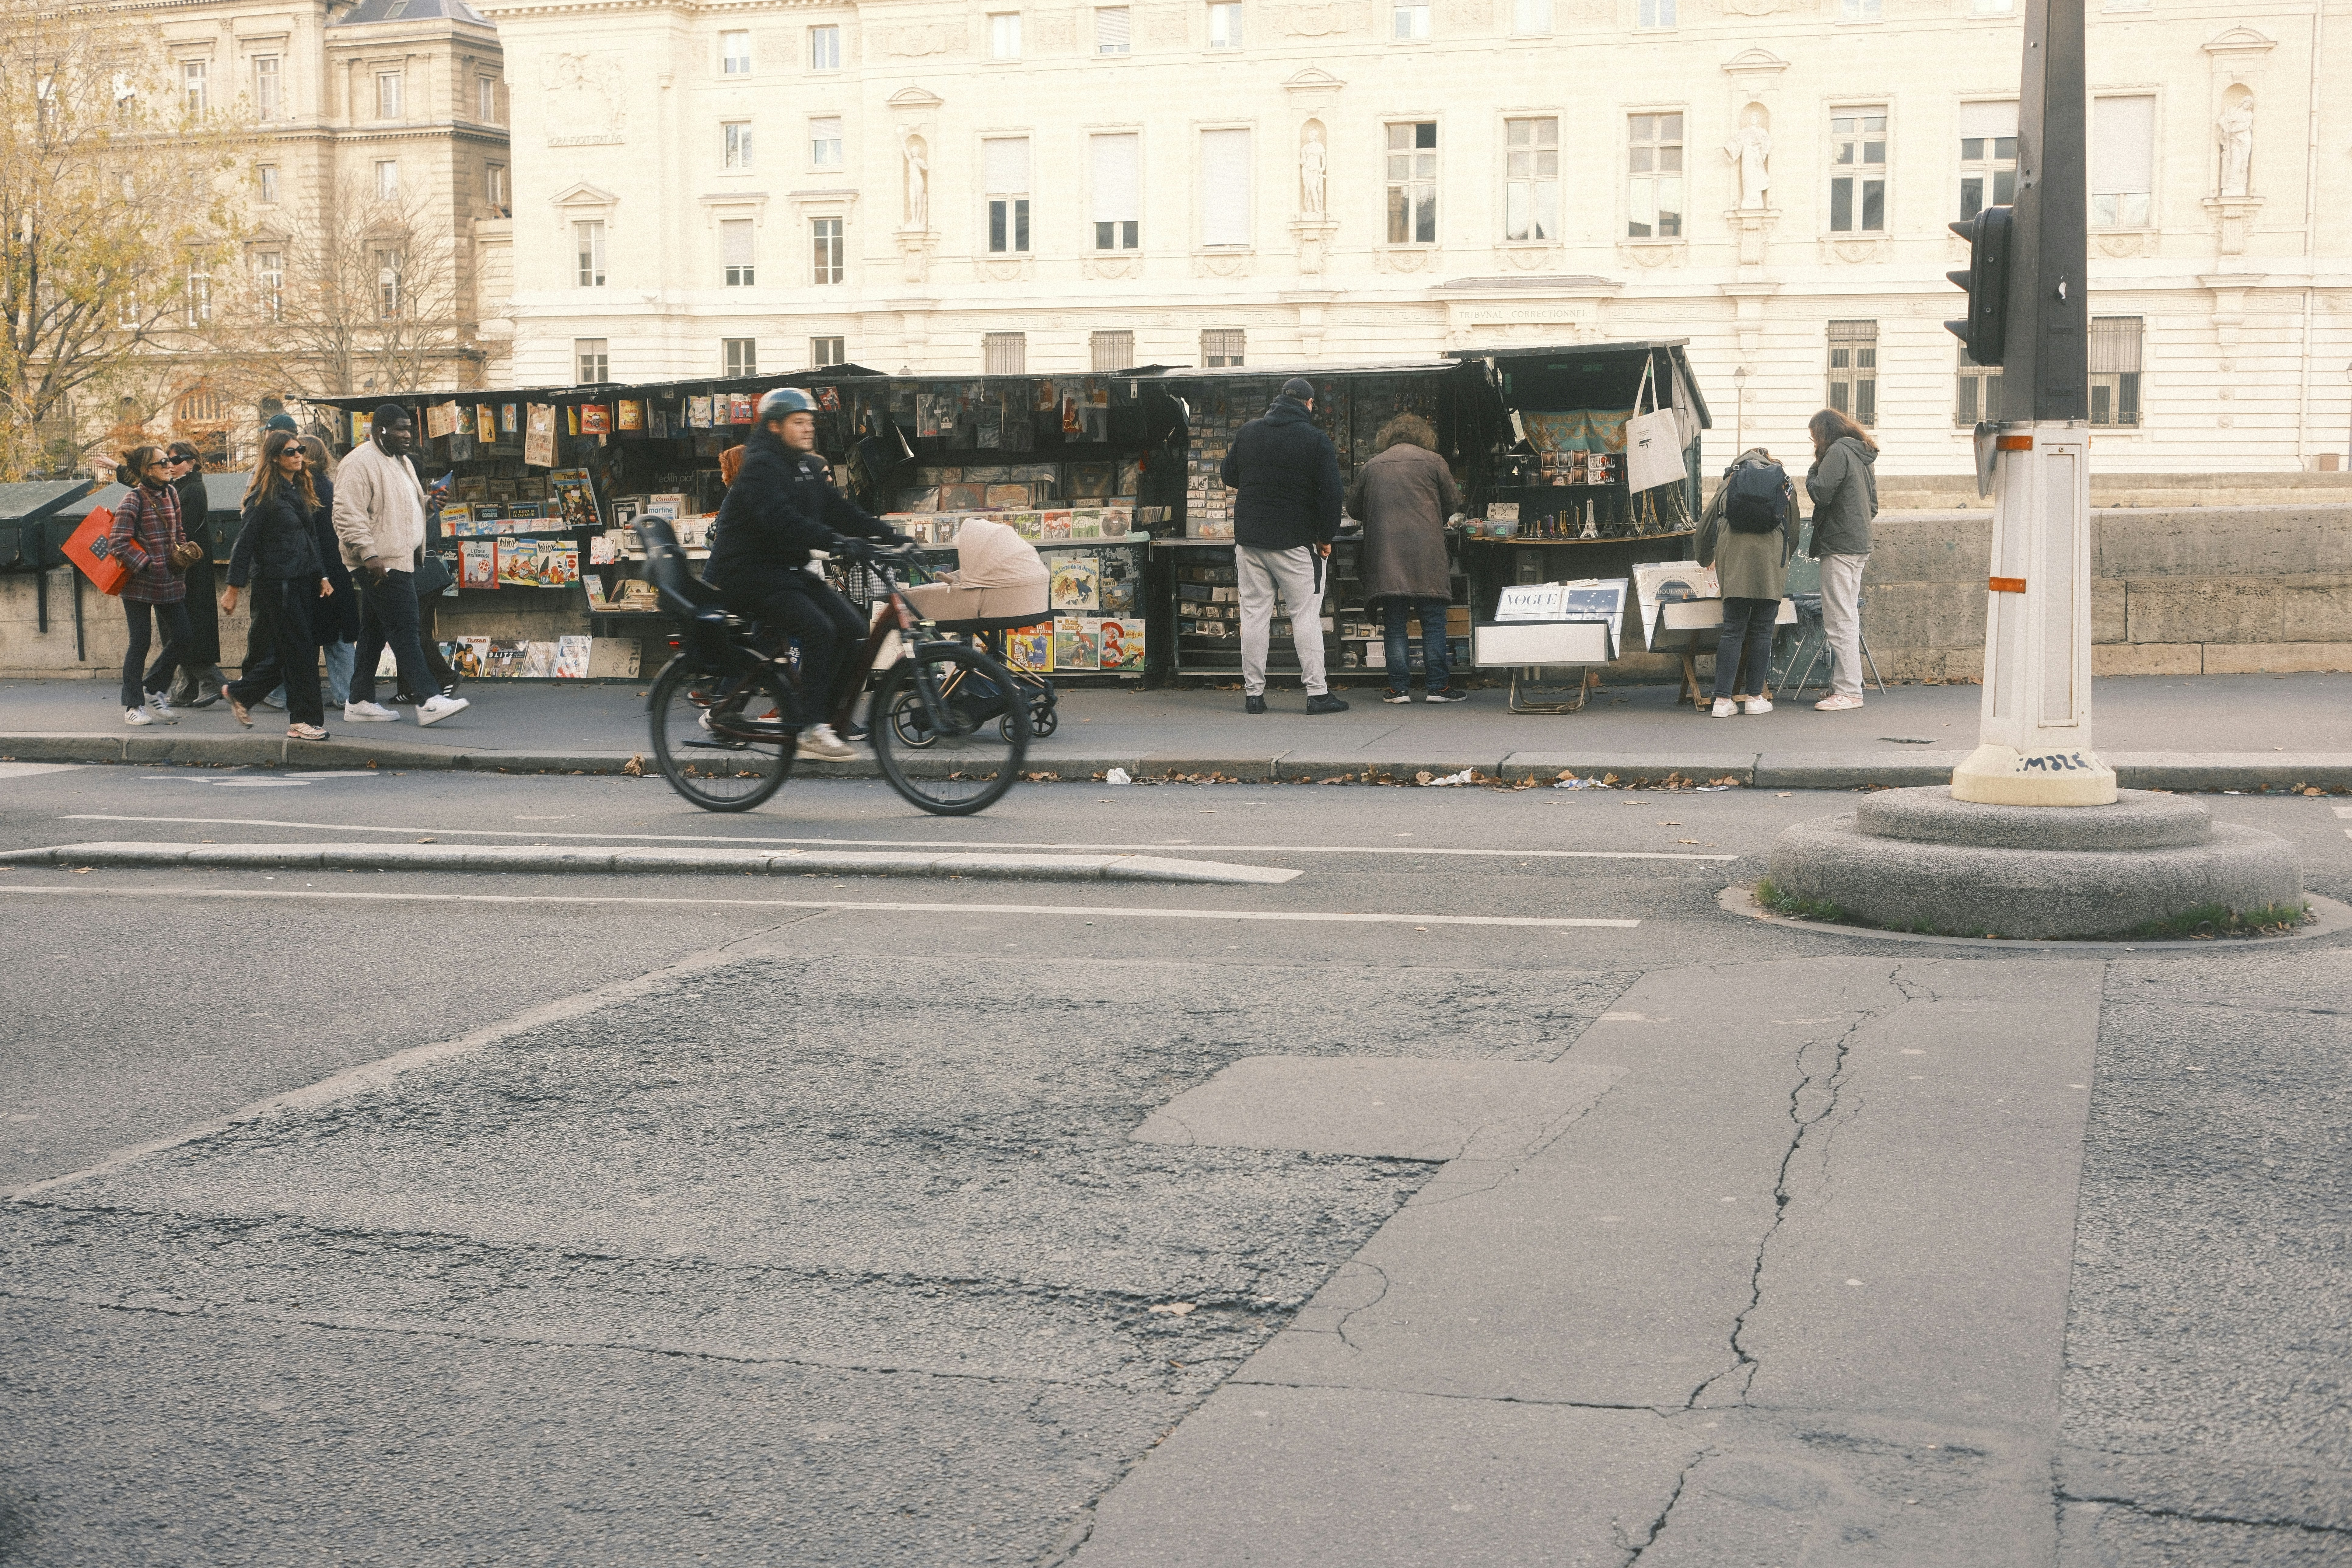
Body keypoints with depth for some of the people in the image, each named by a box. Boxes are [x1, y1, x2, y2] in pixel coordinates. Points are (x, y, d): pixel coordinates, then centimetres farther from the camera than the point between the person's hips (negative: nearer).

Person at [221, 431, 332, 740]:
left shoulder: (303, 491, 15)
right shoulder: (264, 495, -10)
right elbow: (246, 542, -9)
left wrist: (322, 576, 16)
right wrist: (234, 588, -10)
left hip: (304, 582, 8)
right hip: (276, 583, -8)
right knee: (299, 650, -7)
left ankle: (240, 692, 26)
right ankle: (304, 720, -1)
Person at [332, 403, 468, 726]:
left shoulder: (402, 463, 19)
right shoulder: (360, 464, -13)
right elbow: (349, 515, -20)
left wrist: (429, 501, 16)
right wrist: (369, 555, -25)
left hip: (402, 562, 10)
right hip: (382, 566, -10)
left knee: (374, 635, 13)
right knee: (404, 632, -12)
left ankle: (359, 703, 18)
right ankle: (429, 702, -15)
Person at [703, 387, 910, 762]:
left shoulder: (811, 467, 15)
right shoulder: (760, 466, -14)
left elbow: (840, 510, 9)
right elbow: (780, 520, -30)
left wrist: (890, 536, -4)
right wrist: (836, 543, -39)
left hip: (789, 571, 9)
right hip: (748, 574, -9)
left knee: (852, 628, -8)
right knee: (818, 630, -26)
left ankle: (832, 720, -1)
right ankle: (811, 732, -23)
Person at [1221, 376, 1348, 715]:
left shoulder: (1248, 432, 5)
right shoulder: (1317, 441, -7)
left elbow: (1230, 478, 17)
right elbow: (1330, 495, -9)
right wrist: (1326, 538, 0)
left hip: (1249, 539, 4)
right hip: (1297, 544, -3)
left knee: (1254, 614, 7)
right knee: (1306, 616, 0)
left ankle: (1253, 693, 8)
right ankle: (1317, 693, -3)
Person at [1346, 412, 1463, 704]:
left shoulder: (1371, 467, 12)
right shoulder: (1433, 461, 5)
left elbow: (1354, 509, 19)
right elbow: (1453, 504, 11)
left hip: (1385, 556, 2)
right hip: (1425, 554, -2)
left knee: (1395, 625, 6)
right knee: (1433, 622, 4)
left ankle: (1399, 688, 5)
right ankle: (1437, 685, 3)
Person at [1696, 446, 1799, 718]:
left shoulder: (1730, 481, 21)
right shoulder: (1785, 484, 21)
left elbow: (1705, 526, 23)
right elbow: (1793, 529, 25)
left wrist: (1706, 560, 39)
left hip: (1733, 554, 1)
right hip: (1771, 556, -1)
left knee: (1733, 629, 1)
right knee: (1762, 631, 6)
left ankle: (1723, 700, -4)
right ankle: (1754, 697, 7)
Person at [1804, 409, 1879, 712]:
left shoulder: (1838, 452, -10)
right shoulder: (1862, 456, 18)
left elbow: (1820, 494, -17)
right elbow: (1873, 506, 22)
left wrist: (1813, 469, 0)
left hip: (1839, 547, -10)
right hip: (1859, 547, 10)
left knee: (1839, 622, -9)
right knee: (1848, 621, 13)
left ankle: (1848, 691, -10)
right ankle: (1842, 686, 17)